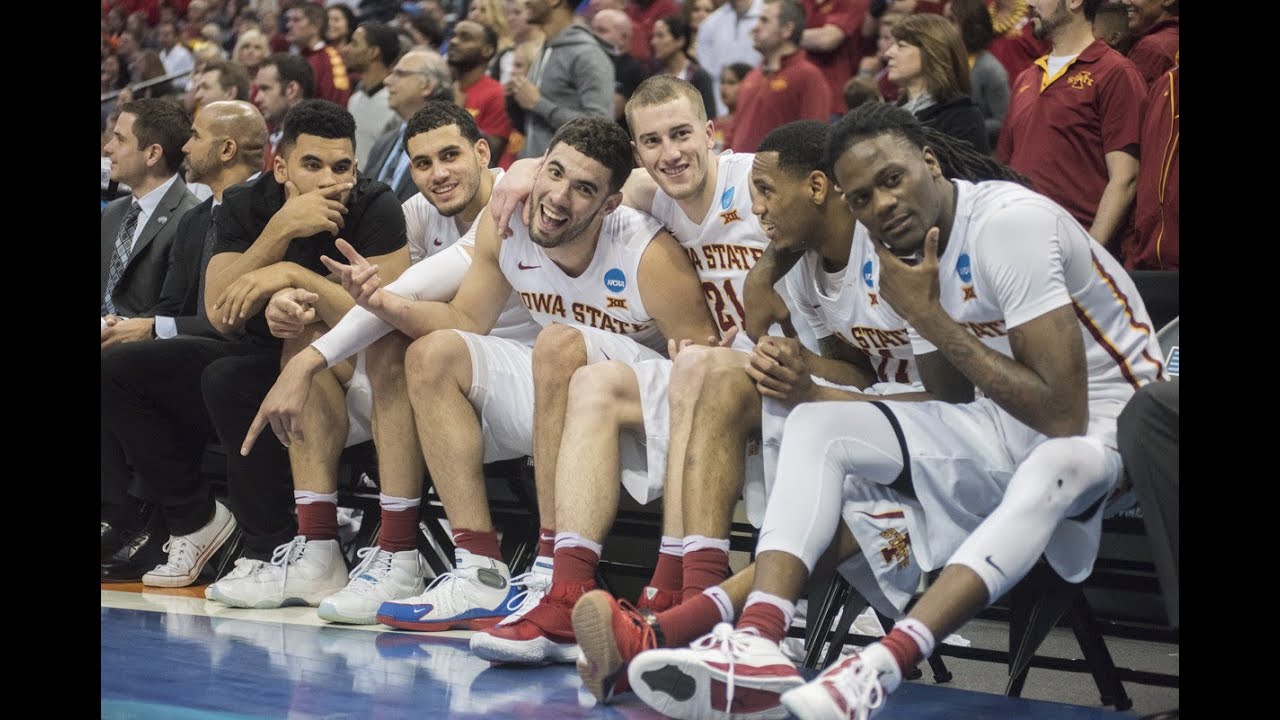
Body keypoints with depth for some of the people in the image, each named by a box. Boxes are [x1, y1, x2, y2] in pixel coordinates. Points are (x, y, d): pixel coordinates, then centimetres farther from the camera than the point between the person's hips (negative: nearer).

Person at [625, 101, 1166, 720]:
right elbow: (953, 404, 8)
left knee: (1055, 468, -43)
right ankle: (757, 645, -27)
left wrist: (931, 319, -23)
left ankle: (879, 670, -53)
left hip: (1102, 424, -8)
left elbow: (1062, 416, -29)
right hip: (1000, 425, 8)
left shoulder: (1006, 223, -23)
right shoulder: (911, 252, 2)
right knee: (816, 426, -7)